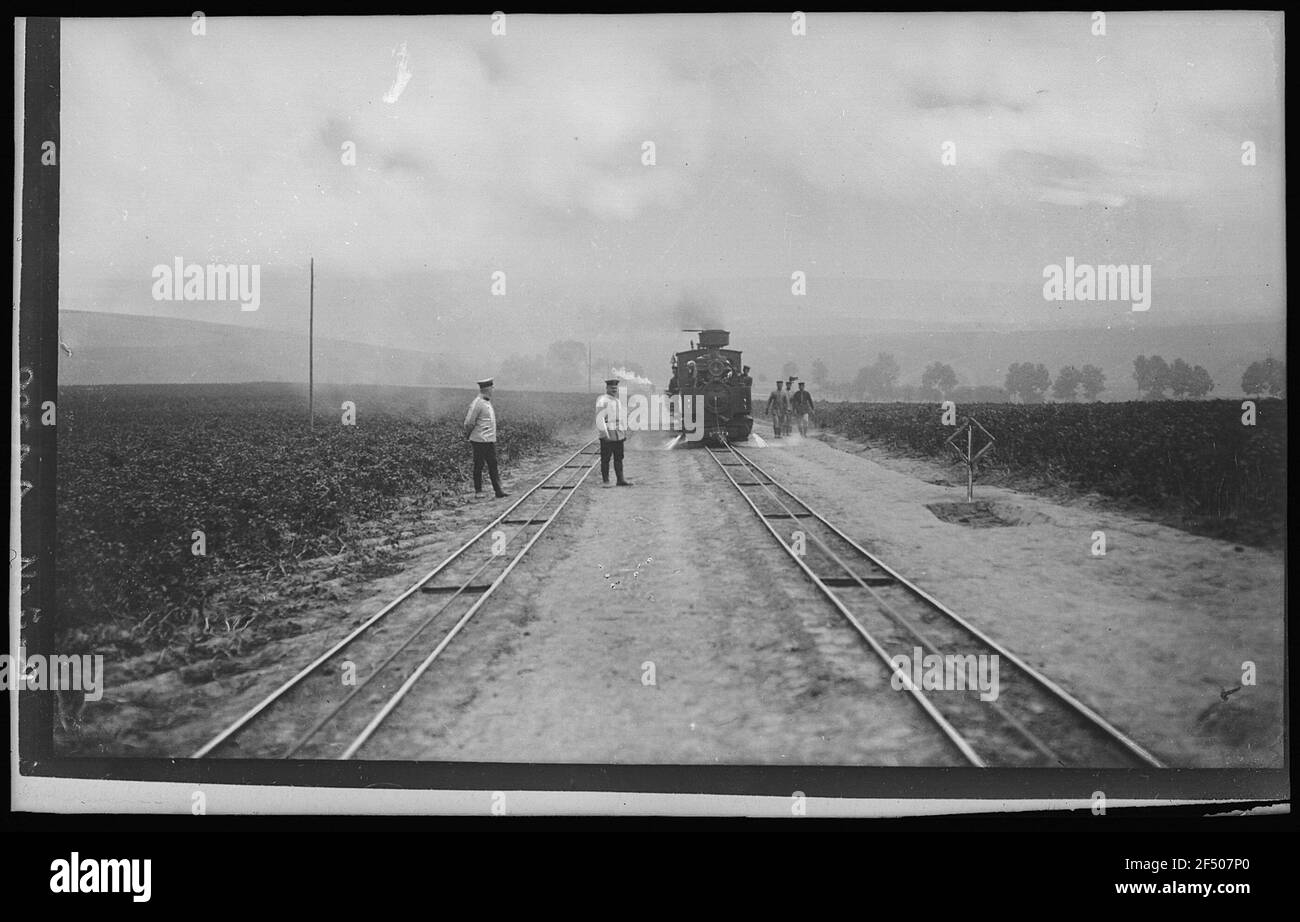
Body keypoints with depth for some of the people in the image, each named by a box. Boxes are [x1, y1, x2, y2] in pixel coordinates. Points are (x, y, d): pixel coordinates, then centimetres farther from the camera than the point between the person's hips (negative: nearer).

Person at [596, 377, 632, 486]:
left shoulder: (617, 401, 17)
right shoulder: (602, 400, -9)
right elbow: (599, 418, -15)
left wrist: (624, 433, 19)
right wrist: (604, 434, -20)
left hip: (618, 435, 7)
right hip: (607, 435, -7)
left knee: (619, 457, 6)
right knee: (605, 458, -1)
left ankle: (620, 480, 8)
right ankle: (605, 480, 4)